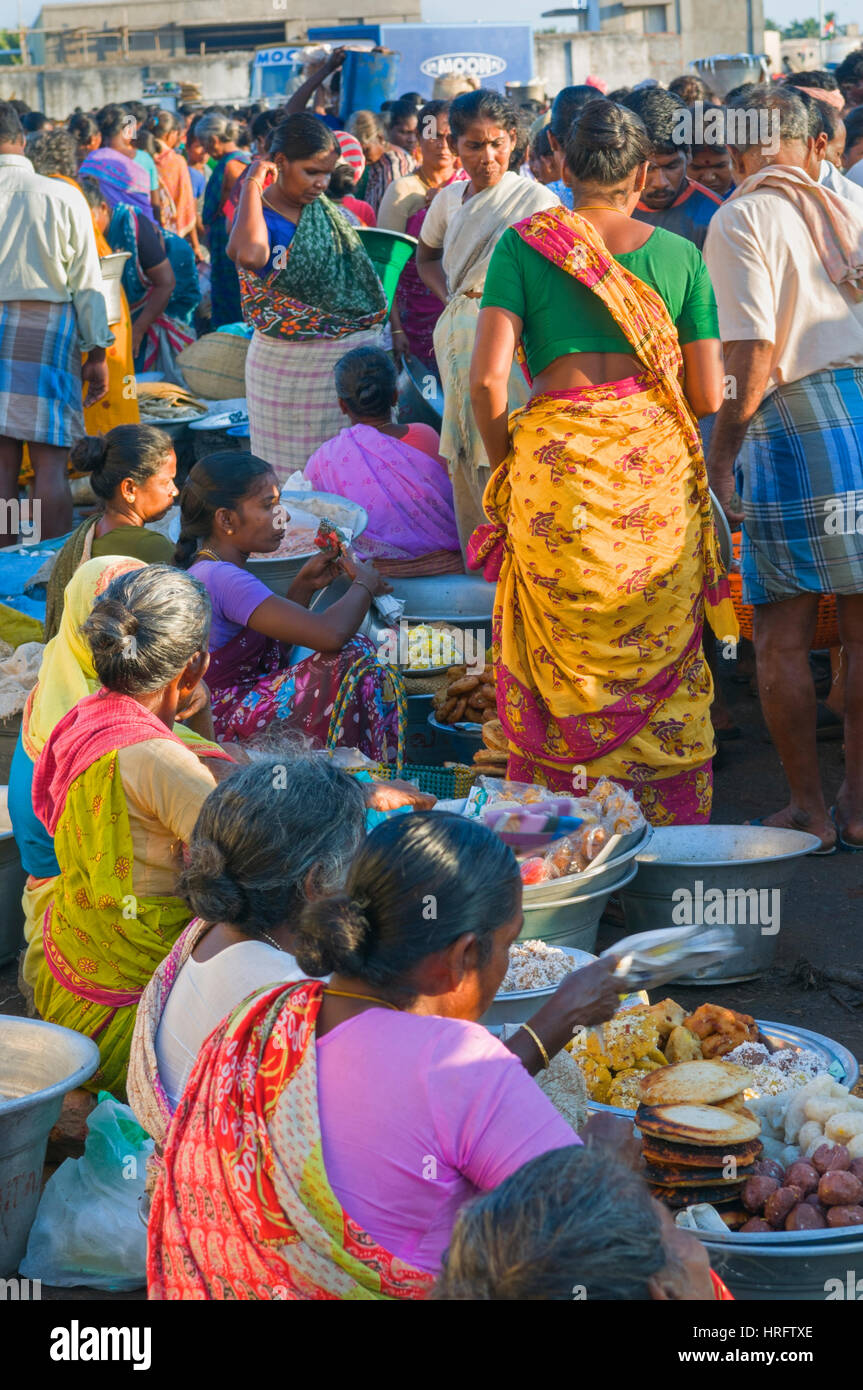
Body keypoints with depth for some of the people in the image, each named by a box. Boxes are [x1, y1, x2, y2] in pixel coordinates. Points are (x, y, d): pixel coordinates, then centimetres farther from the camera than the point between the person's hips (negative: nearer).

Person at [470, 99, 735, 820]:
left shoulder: (524, 243, 1)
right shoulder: (679, 254, 5)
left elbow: (488, 377, -8)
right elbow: (709, 394, 4)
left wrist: (504, 460, 8)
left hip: (557, 462, -1)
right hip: (660, 468, 1)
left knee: (557, 658, 11)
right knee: (663, 658, 11)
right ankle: (671, 821, 17)